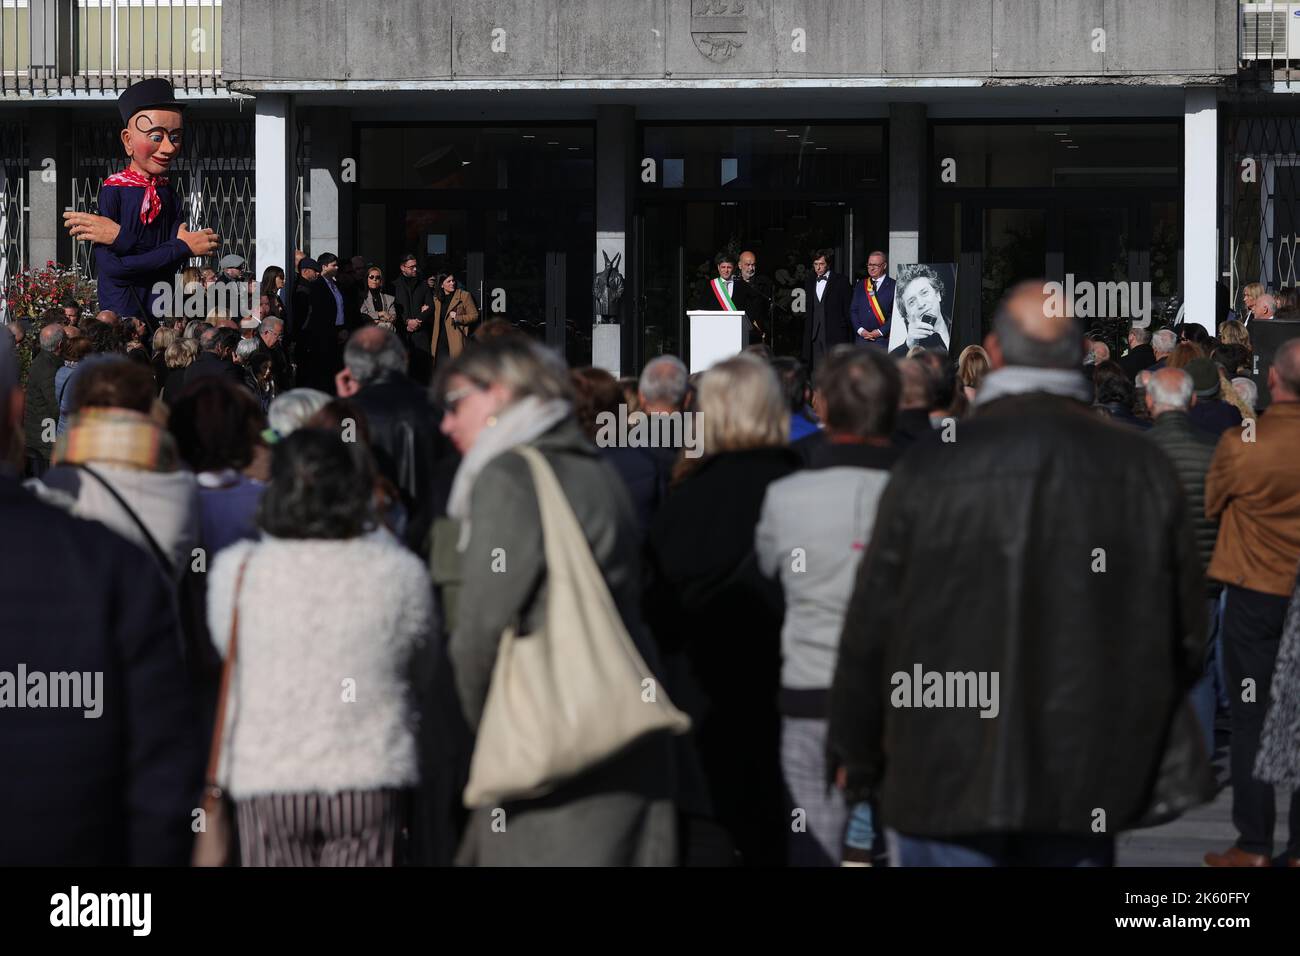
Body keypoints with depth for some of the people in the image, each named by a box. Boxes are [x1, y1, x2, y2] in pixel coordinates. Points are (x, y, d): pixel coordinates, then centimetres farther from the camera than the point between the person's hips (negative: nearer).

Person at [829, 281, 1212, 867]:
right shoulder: (1143, 471, -2)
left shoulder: (929, 471, -9)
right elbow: (1187, 630, 5)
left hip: (946, 775, -2)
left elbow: (870, 631, -4)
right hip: (1089, 775, 2)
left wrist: (857, 757, 10)